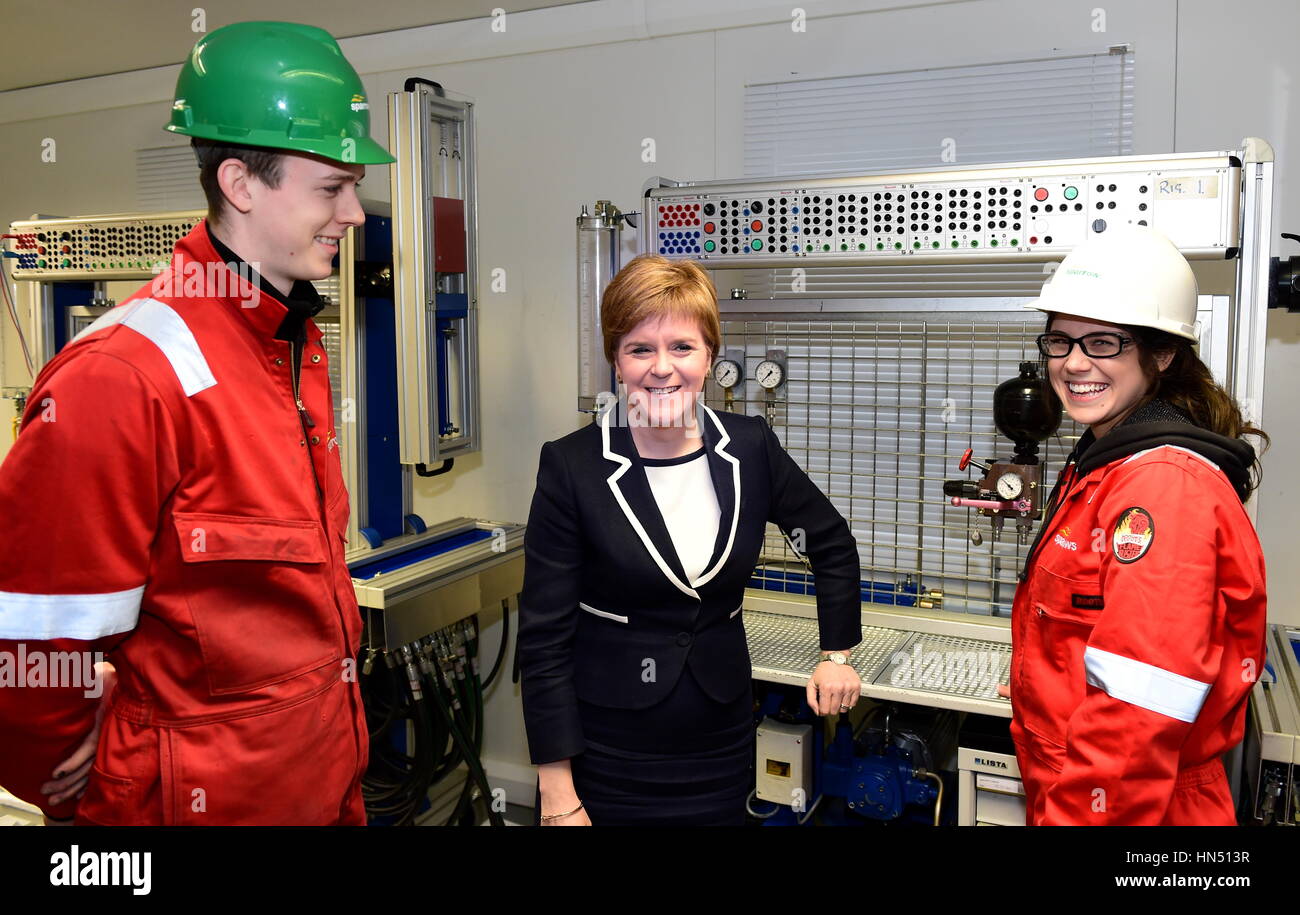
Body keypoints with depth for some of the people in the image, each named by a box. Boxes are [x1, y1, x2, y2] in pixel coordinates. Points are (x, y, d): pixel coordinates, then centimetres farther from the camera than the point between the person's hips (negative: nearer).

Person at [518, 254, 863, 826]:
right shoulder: (571, 467, -14)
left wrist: (836, 654, 11)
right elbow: (544, 637, -12)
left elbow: (831, 541, 14)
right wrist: (559, 796, -12)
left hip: (721, 744, 3)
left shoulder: (751, 449, -4)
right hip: (608, 757, -3)